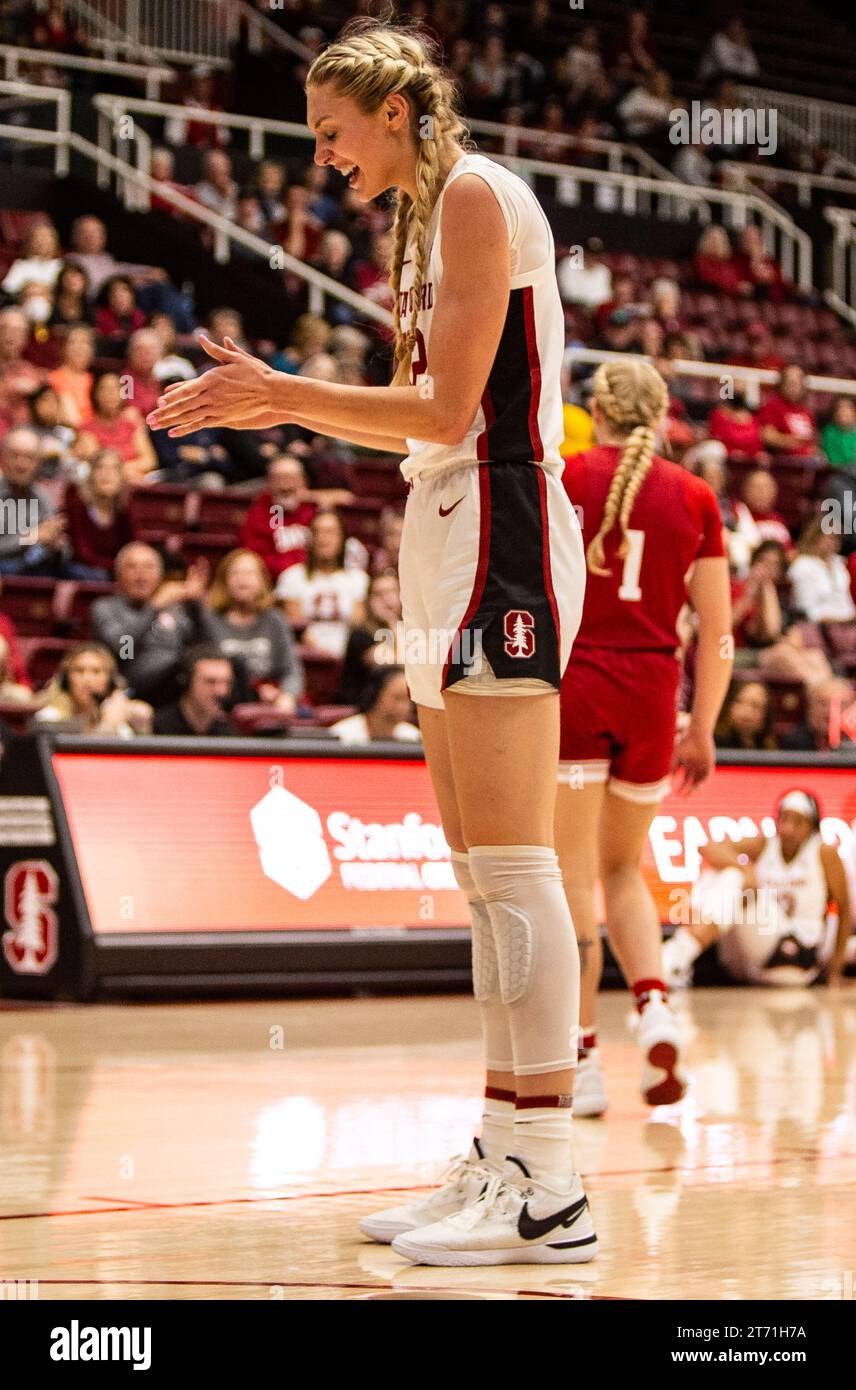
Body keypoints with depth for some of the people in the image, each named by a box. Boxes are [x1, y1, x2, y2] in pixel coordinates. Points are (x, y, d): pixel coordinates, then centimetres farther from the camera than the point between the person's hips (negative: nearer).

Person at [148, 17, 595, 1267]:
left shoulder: (474, 192, -7)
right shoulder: (424, 217, 22)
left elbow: (446, 410, -14)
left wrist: (282, 392, -9)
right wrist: (271, 403, 15)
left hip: (499, 532, -10)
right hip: (448, 542, 10)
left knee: (510, 864, -13)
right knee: (483, 876, 7)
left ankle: (549, 1190, -13)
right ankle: (506, 1160, 10)